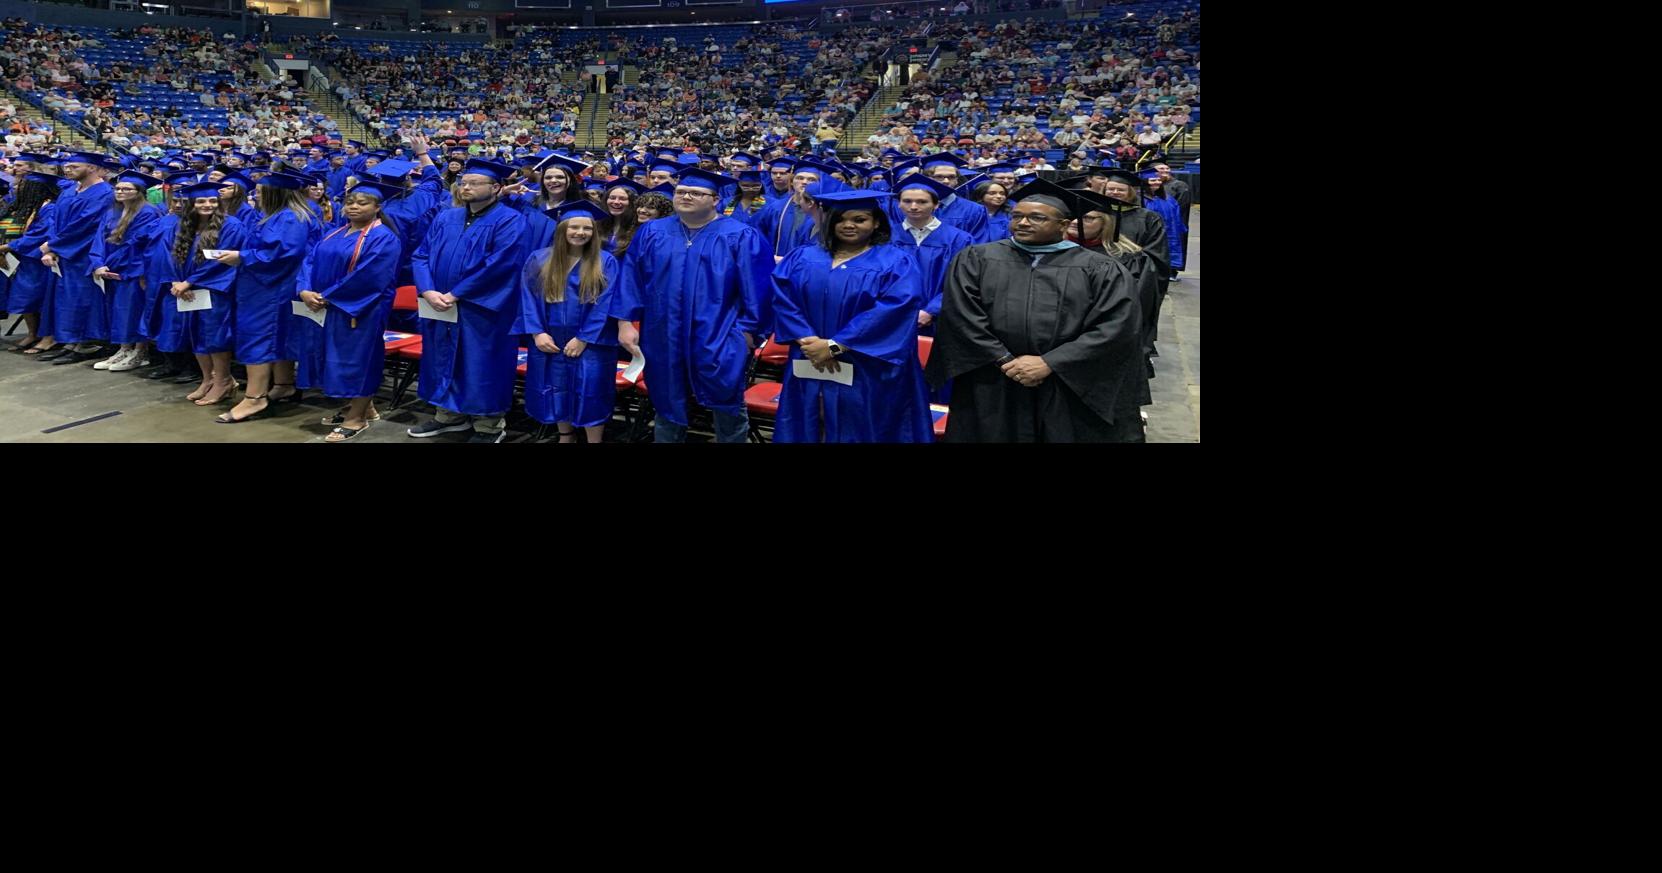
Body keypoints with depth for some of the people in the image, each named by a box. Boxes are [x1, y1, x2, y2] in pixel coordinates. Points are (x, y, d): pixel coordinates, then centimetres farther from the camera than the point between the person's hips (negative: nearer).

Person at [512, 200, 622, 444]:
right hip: (549, 341, 3)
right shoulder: (539, 260, 3)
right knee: (558, 390, 12)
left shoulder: (605, 263, -4)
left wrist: (583, 339, -14)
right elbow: (529, 298, 1)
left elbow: (605, 305, -9)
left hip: (590, 343, -3)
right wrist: (537, 332, -11)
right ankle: (565, 437, 29)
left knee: (590, 393, -3)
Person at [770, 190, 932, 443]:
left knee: (860, 433, 3)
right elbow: (783, 300, 0)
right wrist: (807, 341, -16)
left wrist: (834, 346, -19)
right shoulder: (801, 258, 10)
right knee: (805, 432, 10)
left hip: (868, 376, -3)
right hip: (809, 374, 4)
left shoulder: (896, 263, -2)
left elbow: (892, 311, -15)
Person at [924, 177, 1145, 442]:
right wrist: (1005, 361, -13)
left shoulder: (1101, 269, 1)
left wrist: (1049, 363, -15)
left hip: (1073, 392, -1)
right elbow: (962, 316, -4)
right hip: (991, 392, 1)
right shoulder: (976, 259, 6)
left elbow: (1116, 326, -9)